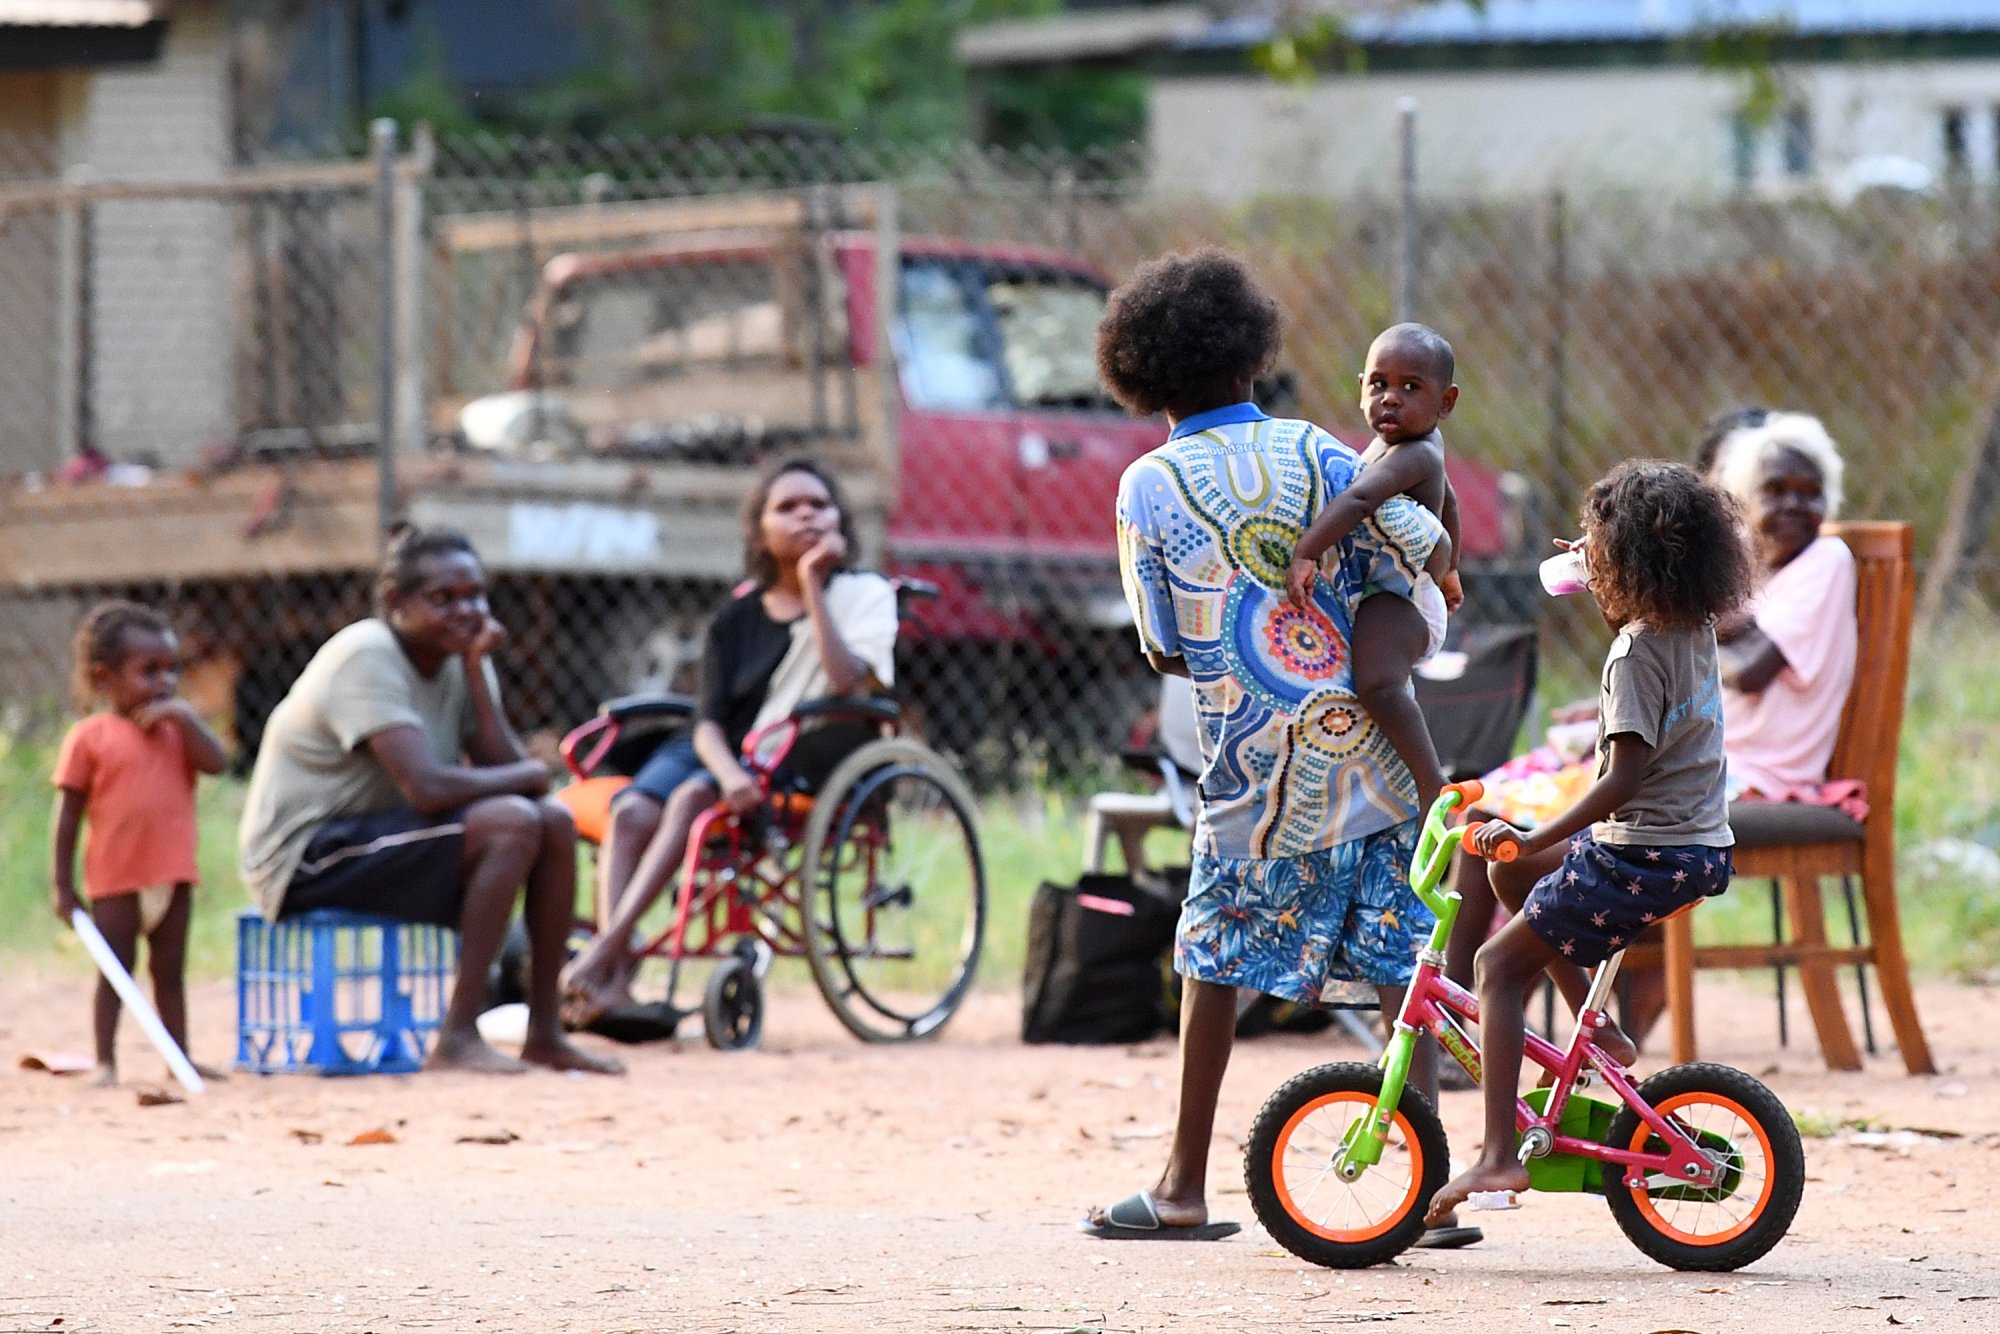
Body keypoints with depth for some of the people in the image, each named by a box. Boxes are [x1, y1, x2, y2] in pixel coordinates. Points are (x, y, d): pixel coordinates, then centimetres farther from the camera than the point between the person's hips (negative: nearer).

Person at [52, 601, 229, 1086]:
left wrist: (184, 717, -16)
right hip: (116, 882, -4)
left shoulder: (175, 728, 7)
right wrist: (63, 885, -6)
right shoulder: (90, 737, -6)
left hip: (173, 877, 4)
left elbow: (216, 763, -10)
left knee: (170, 973, 12)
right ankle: (106, 1061, 8)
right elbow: (69, 815, -5)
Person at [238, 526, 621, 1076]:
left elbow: (507, 767, -4)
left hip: (376, 836, 9)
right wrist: (528, 777, -14)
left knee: (555, 823, -1)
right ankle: (458, 1040, -25)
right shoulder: (367, 658, -20)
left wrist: (475, 671, -10)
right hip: (303, 860, -9)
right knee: (511, 821, -24)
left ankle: (544, 1033, 3)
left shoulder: (461, 658, 7)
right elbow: (427, 788, -30)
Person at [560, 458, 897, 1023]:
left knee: (691, 797, -32)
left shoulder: (864, 594, 5)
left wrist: (813, 587, -13)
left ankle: (601, 955, -41)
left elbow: (846, 682, -15)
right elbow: (710, 720, 1)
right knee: (631, 811, -27)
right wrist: (728, 772, -21)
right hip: (728, 753, 4)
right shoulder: (737, 618, 13)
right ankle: (615, 980, -39)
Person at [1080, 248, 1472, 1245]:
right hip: (1370, 745, 1)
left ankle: (1185, 1188, 13)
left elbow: (1164, 650, 3)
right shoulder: (1309, 451, 2)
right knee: (1395, 956, 3)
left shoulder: (1149, 487, -1)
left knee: (1217, 953, 10)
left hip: (1253, 756, -1)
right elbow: (1424, 546, -5)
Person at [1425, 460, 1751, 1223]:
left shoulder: (1636, 653, -19)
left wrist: (1537, 838, -24)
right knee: (1511, 872, 25)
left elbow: (1627, 775, -25)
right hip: (1702, 845, 9)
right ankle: (1599, 1030, 21)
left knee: (1500, 962, -3)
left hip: (1646, 854, -9)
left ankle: (1499, 1156, -11)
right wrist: (1603, 587, 20)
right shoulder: (1696, 630, 5)